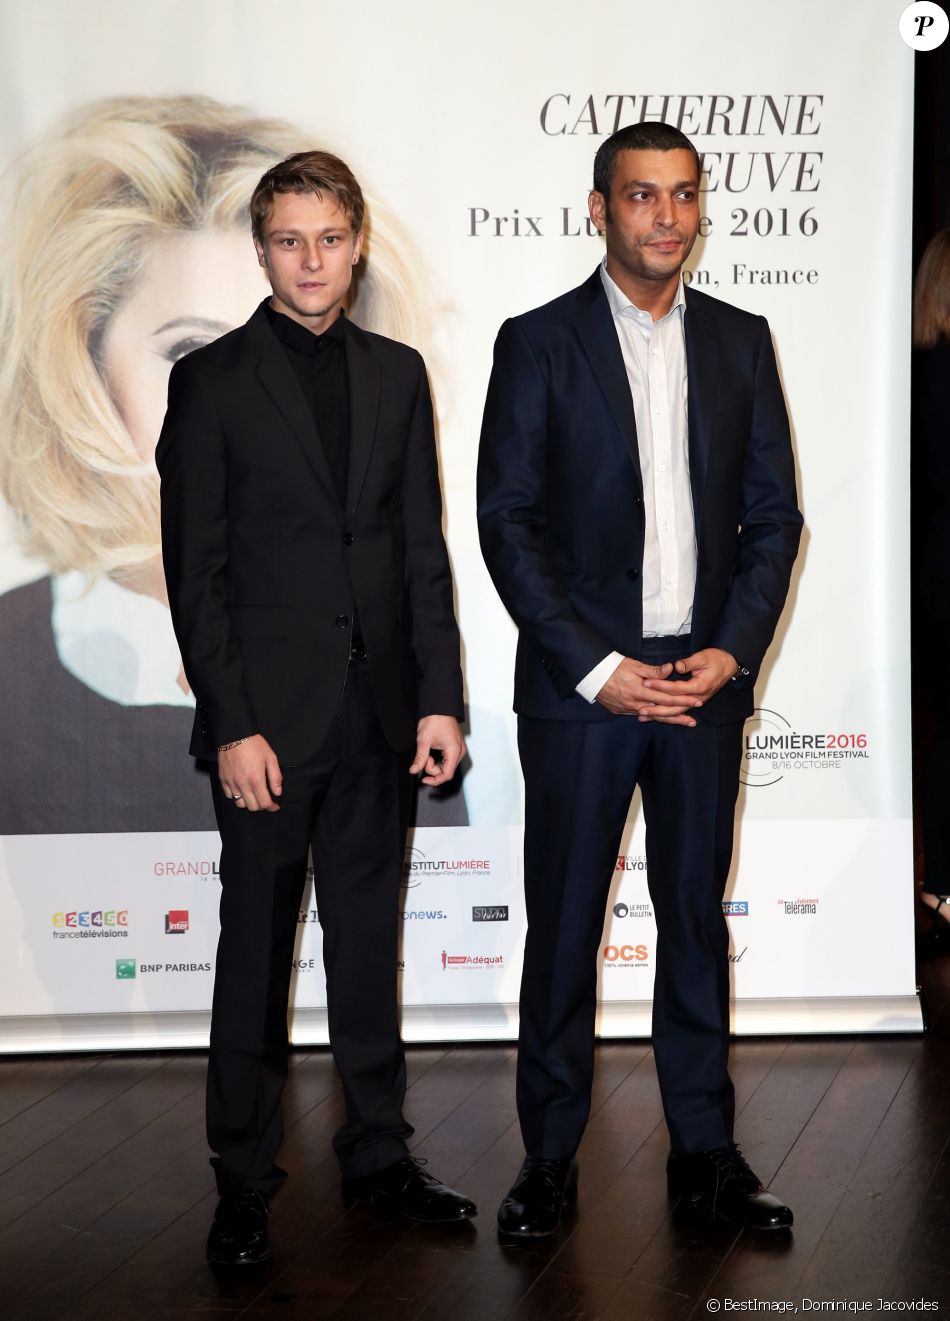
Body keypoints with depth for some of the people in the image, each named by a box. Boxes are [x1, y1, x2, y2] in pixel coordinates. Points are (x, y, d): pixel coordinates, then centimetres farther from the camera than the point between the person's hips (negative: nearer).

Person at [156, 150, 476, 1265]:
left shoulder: (397, 373, 9)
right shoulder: (211, 381, -3)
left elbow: (424, 548, 9)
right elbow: (194, 569, -6)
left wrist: (440, 697, 2)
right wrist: (231, 723, -12)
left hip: (379, 712, 4)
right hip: (269, 714, -3)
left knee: (369, 941, 13)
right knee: (256, 951, 5)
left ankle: (377, 1152, 26)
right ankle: (242, 1183, 17)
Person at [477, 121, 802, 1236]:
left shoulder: (740, 341, 9)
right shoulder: (538, 343, -1)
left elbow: (774, 512, 8)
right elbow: (506, 519, -5)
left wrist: (733, 651, -5)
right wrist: (597, 668, -12)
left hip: (706, 677, 3)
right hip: (579, 681, -3)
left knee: (697, 915, 11)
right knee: (562, 926, 4)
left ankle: (704, 1149, 23)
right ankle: (549, 1158, 17)